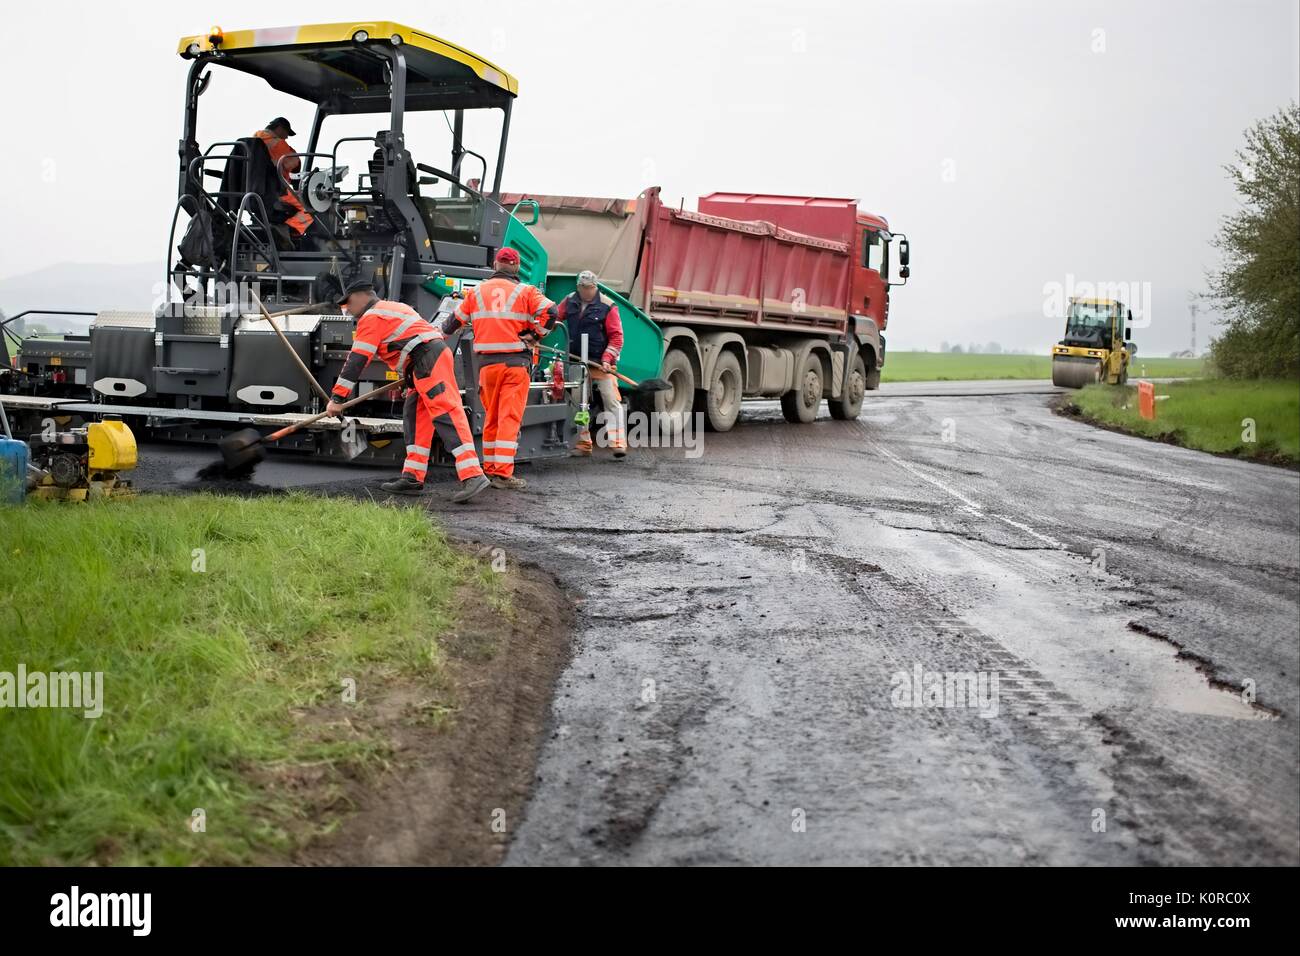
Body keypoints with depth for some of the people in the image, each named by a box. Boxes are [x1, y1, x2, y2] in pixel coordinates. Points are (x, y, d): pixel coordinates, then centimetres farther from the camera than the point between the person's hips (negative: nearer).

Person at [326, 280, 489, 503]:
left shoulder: (371, 317, 0)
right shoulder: (393, 307, 30)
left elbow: (357, 360, -5)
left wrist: (337, 398, -4)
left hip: (428, 360, -10)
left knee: (446, 415, -18)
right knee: (415, 419, 9)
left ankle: (473, 476, -28)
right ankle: (413, 478, 8)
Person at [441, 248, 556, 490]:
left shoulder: (477, 291, 11)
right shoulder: (525, 291, 0)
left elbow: (455, 320, 19)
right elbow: (549, 313, -13)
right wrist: (533, 336, -2)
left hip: (487, 362, 3)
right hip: (516, 361, -3)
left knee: (491, 418, 15)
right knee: (509, 418, -5)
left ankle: (489, 468, 20)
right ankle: (502, 473, -10)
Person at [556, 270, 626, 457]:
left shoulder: (607, 306, -8)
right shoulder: (569, 302, 4)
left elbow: (616, 337, -8)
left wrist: (607, 360, -16)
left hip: (601, 362, -4)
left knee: (612, 401, -11)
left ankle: (618, 443, -13)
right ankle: (583, 443, 20)